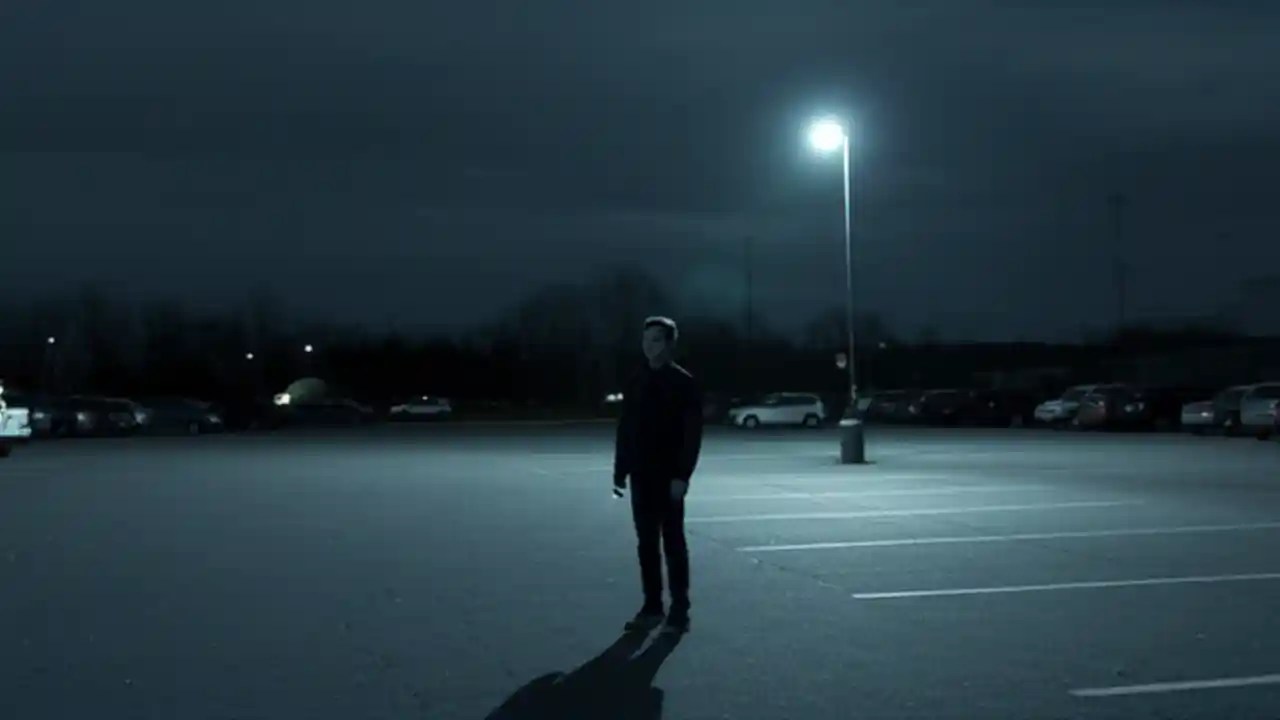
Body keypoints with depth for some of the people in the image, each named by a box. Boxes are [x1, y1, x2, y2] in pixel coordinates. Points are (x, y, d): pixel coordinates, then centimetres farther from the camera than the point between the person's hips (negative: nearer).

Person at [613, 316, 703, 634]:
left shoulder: (683, 383, -6)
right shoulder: (636, 383, 10)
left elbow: (692, 434, -11)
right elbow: (625, 429, 12)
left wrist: (682, 475, -18)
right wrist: (620, 469, 7)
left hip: (669, 476, -5)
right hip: (641, 475, 5)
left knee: (673, 542, 1)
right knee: (647, 543, 8)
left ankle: (679, 610, 8)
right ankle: (652, 607, 16)